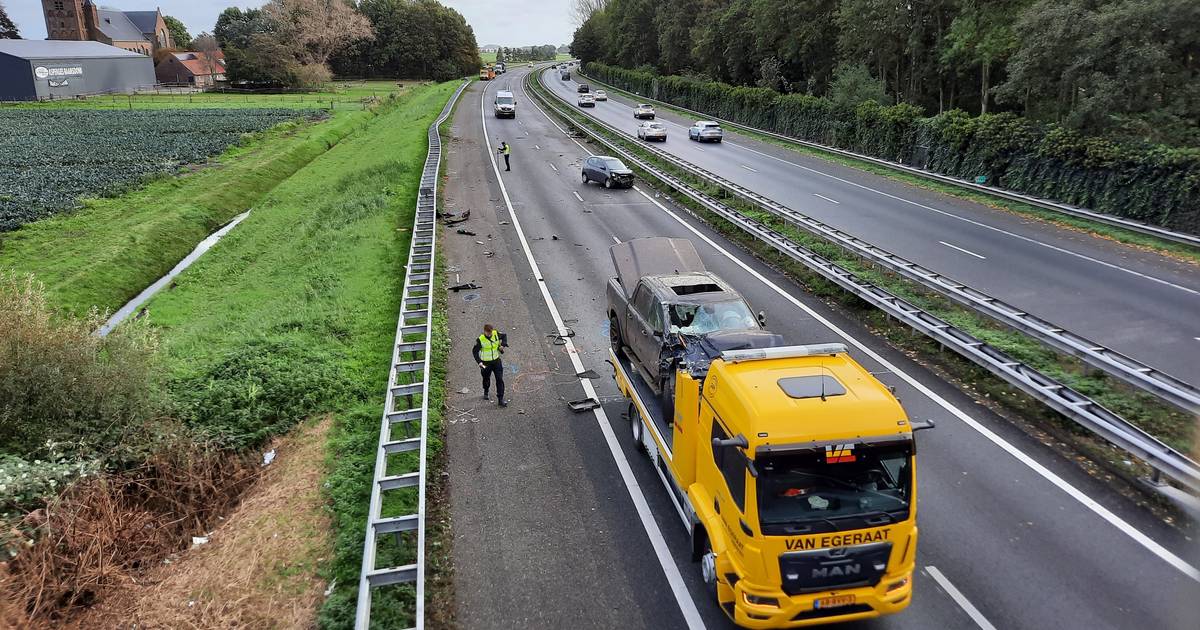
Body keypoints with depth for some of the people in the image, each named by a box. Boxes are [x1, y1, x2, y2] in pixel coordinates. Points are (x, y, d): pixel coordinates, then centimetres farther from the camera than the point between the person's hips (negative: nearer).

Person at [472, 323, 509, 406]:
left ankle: (500, 399, -2)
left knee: (500, 379, -5)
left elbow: (504, 336, 12)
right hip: (486, 363, -2)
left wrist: (503, 344, -5)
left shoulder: (496, 334, -9)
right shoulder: (480, 340, -17)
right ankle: (486, 393, 49)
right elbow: (475, 351, -9)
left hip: (496, 361, 2)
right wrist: (479, 361, -20)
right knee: (486, 379, 18)